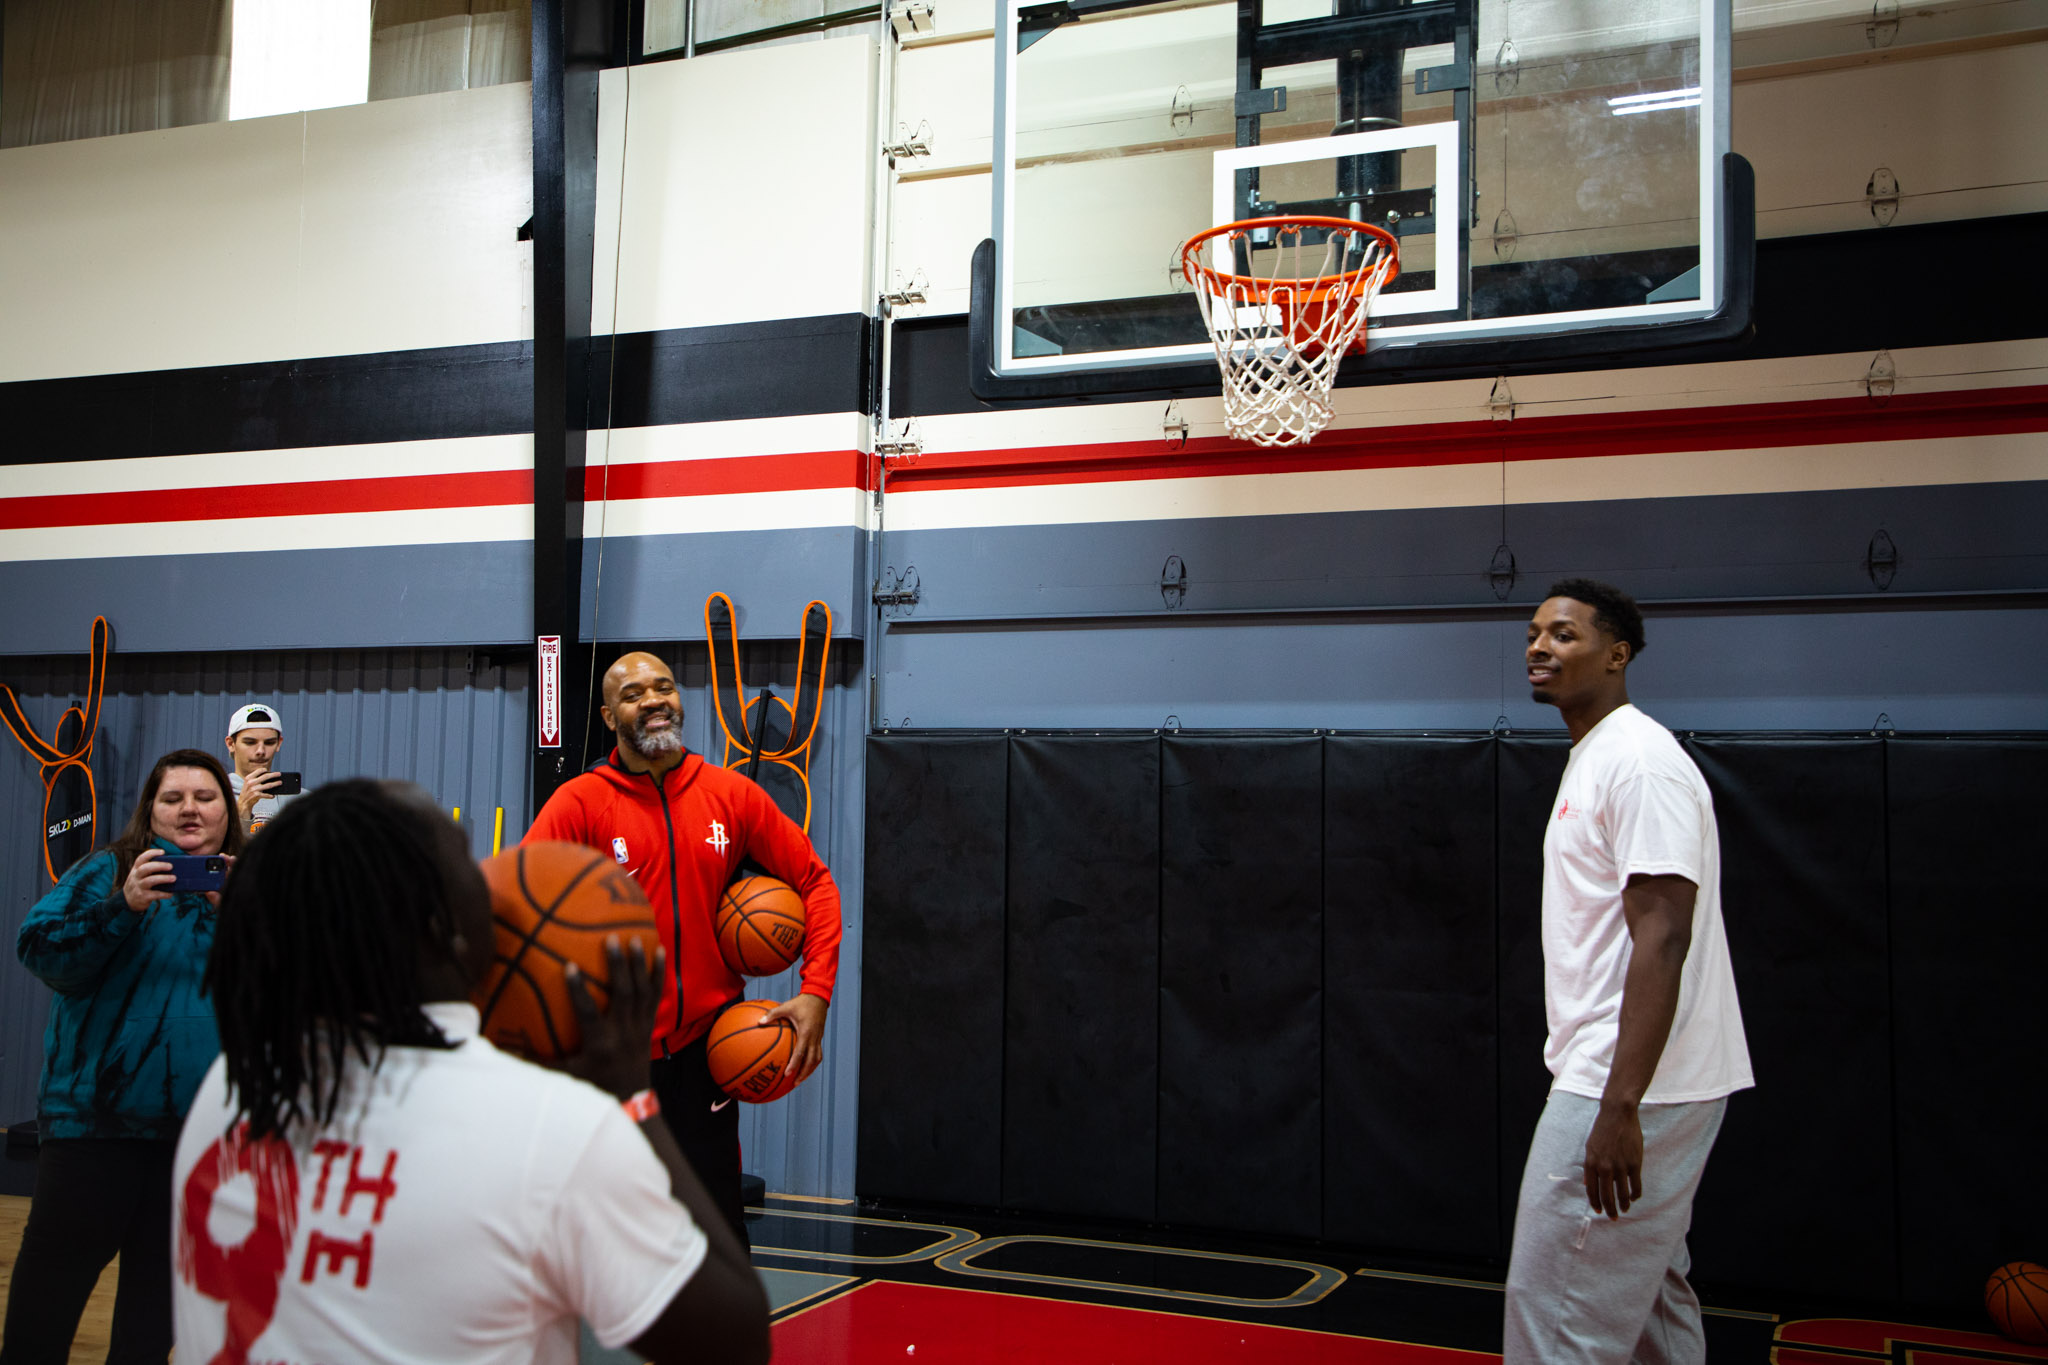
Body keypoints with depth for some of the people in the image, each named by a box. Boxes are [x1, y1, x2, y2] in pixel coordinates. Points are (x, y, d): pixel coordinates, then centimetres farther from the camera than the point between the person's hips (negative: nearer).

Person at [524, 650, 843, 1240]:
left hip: (703, 1047, 2)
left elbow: (815, 883, 7)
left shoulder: (733, 796, 1)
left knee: (719, 1222, 7)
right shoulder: (579, 803, -7)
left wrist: (815, 992, -3)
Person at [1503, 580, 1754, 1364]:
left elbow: (1663, 939, -23)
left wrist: (1619, 1108, -27)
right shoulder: (1593, 758, 17)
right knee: (1649, 1297, 18)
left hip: (1626, 1089, -11)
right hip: (1615, 1082, 11)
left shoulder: (1639, 762, -15)